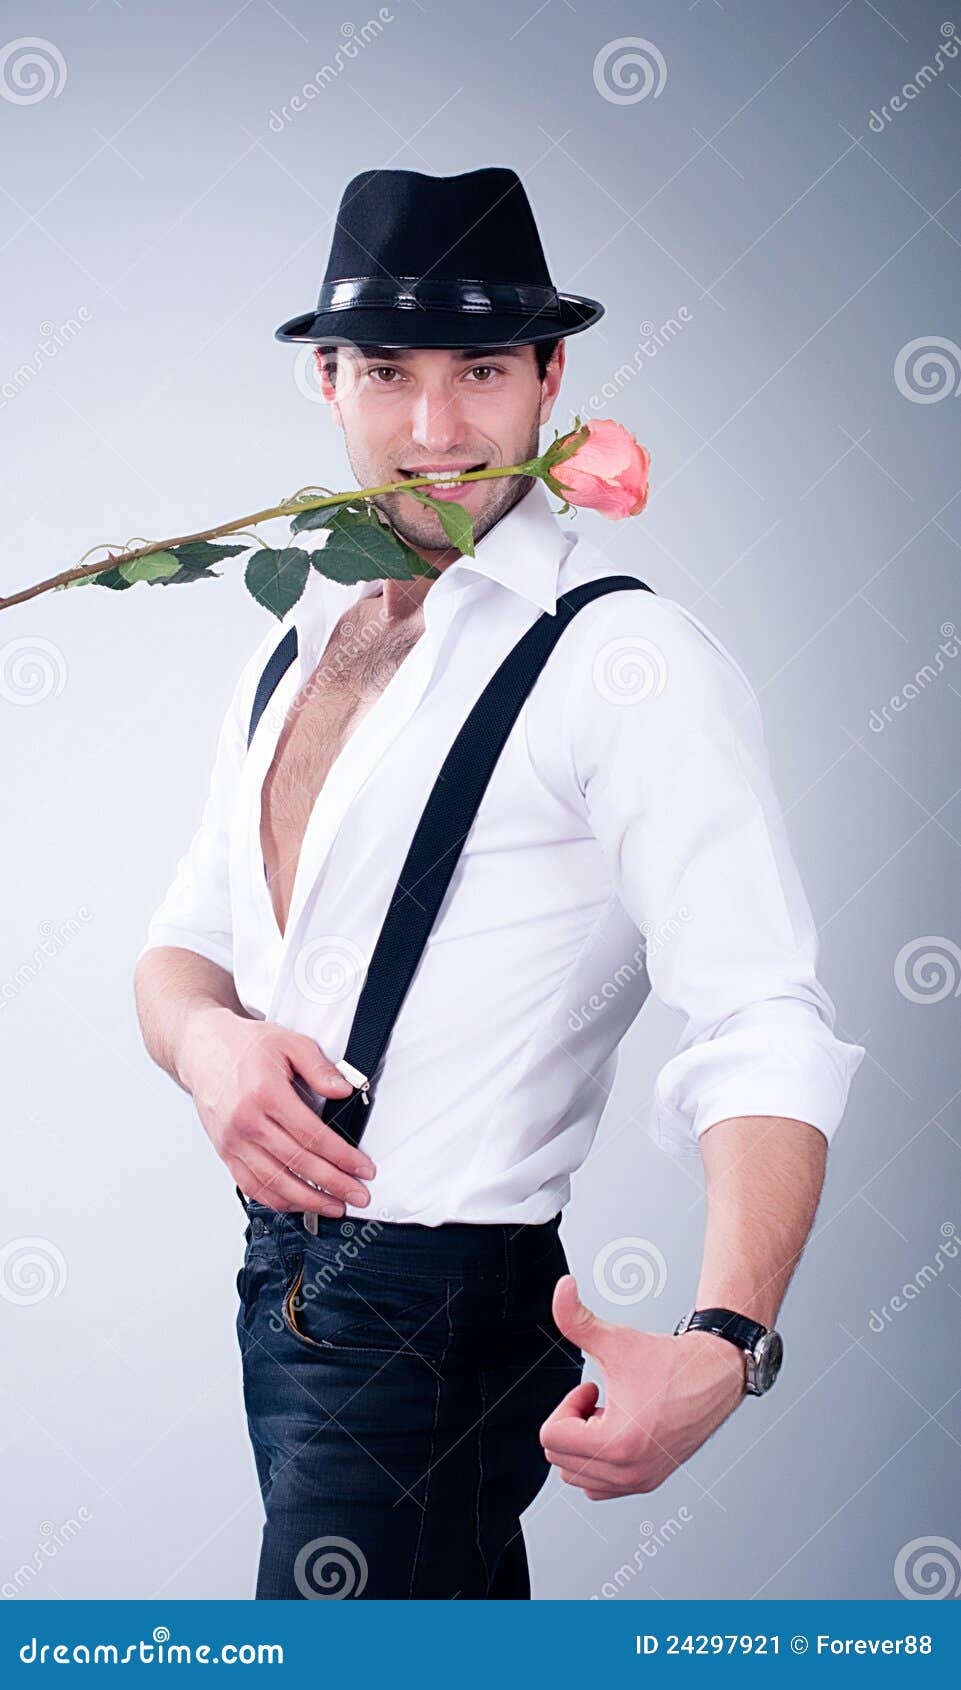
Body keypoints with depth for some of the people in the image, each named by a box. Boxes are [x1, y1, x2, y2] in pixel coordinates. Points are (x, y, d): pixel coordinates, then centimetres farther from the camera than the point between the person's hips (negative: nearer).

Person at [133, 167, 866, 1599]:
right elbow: (183, 945, 15)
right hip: (281, 1278, 7)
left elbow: (768, 1038, -23)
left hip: (445, 1316, -7)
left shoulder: (630, 661, -15)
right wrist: (207, 1039, -9)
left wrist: (725, 1345, -39)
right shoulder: (295, 646, 10)